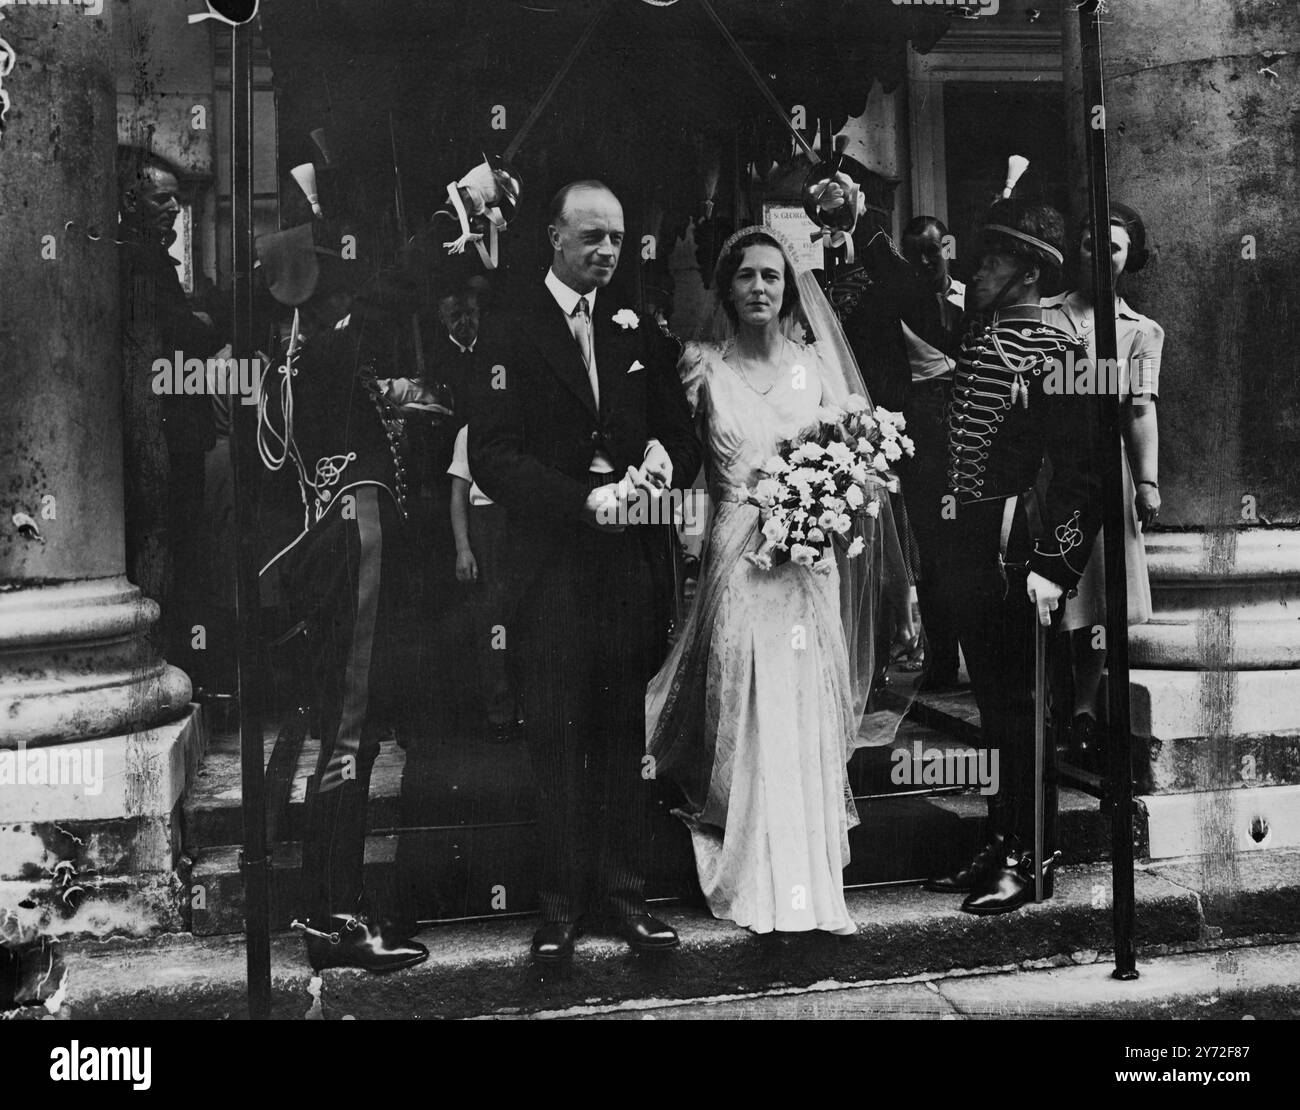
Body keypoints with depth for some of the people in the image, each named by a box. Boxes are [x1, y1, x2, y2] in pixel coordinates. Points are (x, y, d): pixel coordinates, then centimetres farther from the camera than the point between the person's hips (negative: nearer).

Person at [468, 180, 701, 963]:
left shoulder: (640, 333, 14)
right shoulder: (512, 333, 0)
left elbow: (685, 437, 13)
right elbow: (492, 457, -10)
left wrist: (663, 457, -10)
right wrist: (585, 499, -20)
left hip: (633, 562, 4)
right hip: (553, 566, -4)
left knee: (625, 737, 8)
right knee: (558, 743, 2)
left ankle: (624, 896, 16)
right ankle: (561, 908, 11)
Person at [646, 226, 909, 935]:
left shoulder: (817, 364, 7)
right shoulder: (703, 367, 3)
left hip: (809, 560, 2)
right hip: (738, 556, -2)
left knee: (808, 713, 3)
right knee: (745, 712, 0)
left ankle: (813, 883, 14)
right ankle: (755, 884, 12)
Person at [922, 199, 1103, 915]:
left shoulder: (1057, 353, -12)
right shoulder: (977, 336, 10)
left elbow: (1081, 471, -16)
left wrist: (1054, 567, -21)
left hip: (1011, 545, -8)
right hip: (963, 540, 8)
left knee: (1016, 701, 1)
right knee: (991, 699, 15)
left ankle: (1033, 858, 14)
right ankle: (1001, 845, 26)